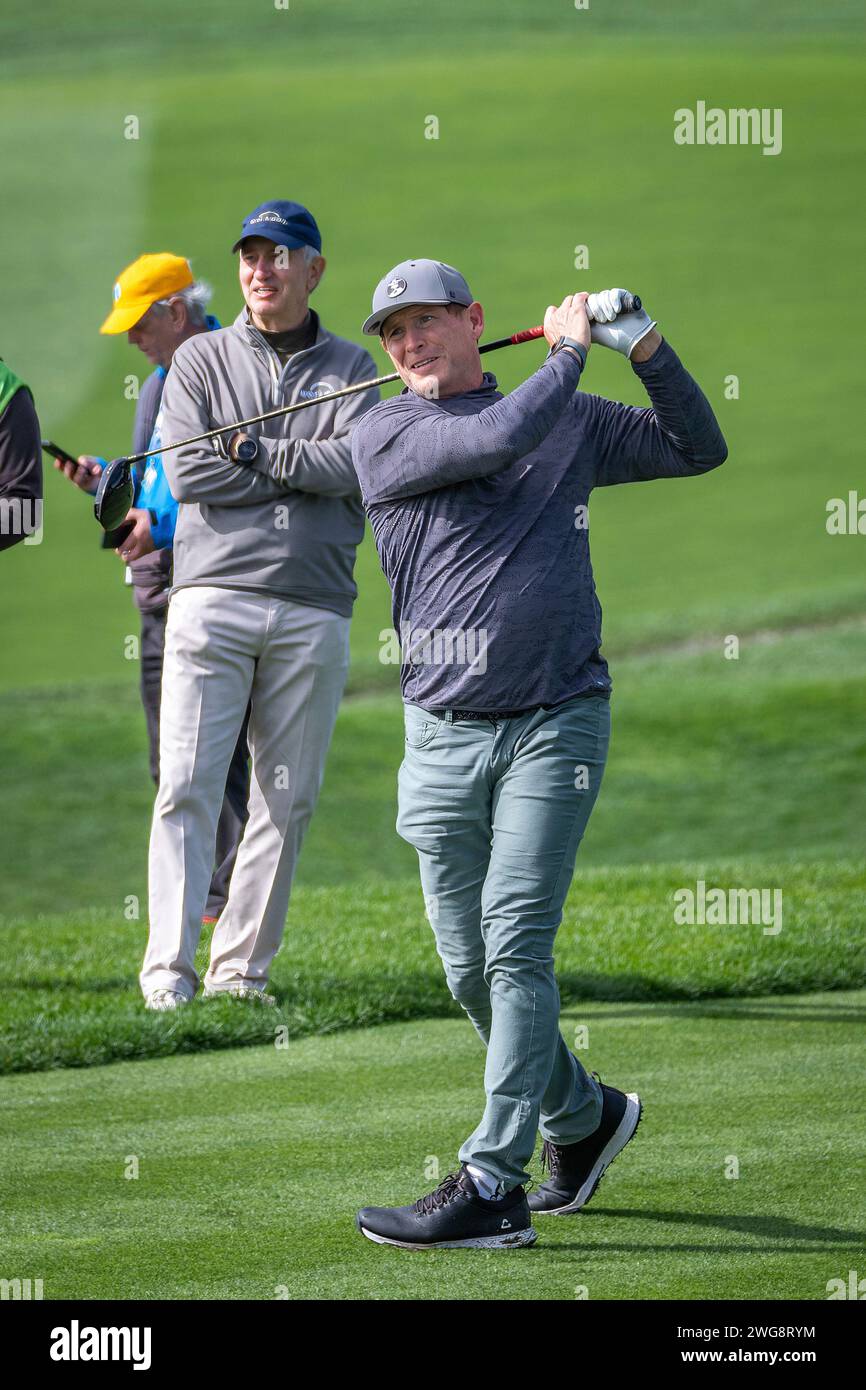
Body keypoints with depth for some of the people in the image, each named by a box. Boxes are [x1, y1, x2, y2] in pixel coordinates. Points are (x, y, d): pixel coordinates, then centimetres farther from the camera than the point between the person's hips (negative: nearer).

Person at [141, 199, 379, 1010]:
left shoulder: (351, 367, 12)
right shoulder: (201, 361, 10)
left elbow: (361, 466, -6)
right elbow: (189, 476, -5)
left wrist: (253, 451, -7)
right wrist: (309, 470, -4)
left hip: (314, 607, 1)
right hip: (214, 596, -1)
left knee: (288, 798, 2)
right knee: (187, 786, -9)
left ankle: (241, 968, 8)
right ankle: (168, 969, -10)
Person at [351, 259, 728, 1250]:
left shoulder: (573, 422, 11)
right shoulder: (384, 435, 3)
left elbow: (697, 450, 18)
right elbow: (499, 439, -14)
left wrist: (645, 349, 5)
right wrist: (568, 350, 0)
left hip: (555, 722, -2)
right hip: (444, 732, 2)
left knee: (513, 946, -13)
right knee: (468, 967, 4)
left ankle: (493, 1183, -16)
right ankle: (583, 1115, 29)